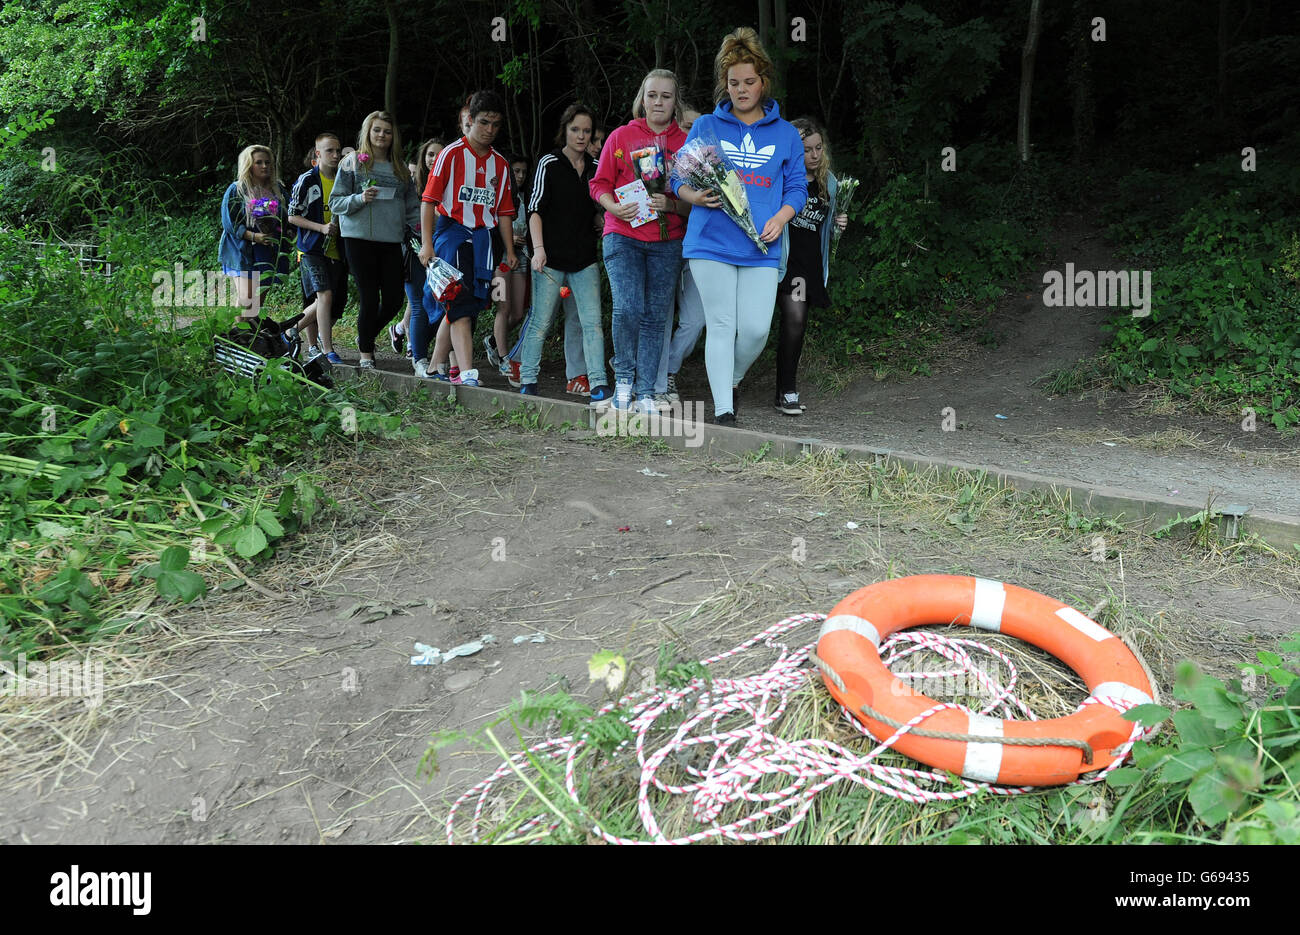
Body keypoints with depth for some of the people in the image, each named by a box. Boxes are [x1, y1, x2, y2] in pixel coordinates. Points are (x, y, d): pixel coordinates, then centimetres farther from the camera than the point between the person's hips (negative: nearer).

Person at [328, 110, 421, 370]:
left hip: (391, 241, 3)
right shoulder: (353, 163, 5)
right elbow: (335, 203, 3)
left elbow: (412, 205, 16)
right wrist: (360, 199, -14)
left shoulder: (400, 167, 15)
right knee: (370, 298, -5)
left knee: (394, 300, 0)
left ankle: (367, 335, 28)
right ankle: (366, 352, 13)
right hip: (359, 239, -3)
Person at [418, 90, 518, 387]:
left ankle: (437, 367, 18)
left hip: (483, 238, 5)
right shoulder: (452, 154, 0)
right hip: (452, 231, -5)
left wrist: (510, 251, 12)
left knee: (463, 306, 6)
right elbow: (429, 199, -3)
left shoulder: (500, 164, 16)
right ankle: (467, 373, -23)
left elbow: (503, 211, 19)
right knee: (460, 305, -15)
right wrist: (426, 243, -10)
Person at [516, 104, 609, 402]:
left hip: (585, 258, 4)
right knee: (541, 321, 0)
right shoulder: (549, 163, 0)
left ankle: (598, 387, -7)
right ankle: (527, 382, 13)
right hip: (551, 256, -3)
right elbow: (535, 209, -6)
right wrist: (538, 248, -17)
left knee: (592, 322, -5)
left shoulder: (595, 167, 11)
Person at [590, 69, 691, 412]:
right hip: (623, 236, -1)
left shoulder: (686, 143, 8)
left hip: (667, 242, 1)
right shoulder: (621, 136, 7)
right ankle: (624, 375, 6)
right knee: (627, 308, -17)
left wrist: (671, 204, -12)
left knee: (655, 317, 0)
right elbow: (599, 184, 9)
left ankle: (645, 391, 9)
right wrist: (615, 208, -11)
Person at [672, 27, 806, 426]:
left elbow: (797, 186, 13)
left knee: (756, 329, -5)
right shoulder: (706, 126, 9)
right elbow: (680, 179, 10)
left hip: (761, 248, 1)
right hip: (711, 241, -1)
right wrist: (697, 197, -13)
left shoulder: (786, 134, 13)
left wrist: (780, 217, -7)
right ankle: (722, 409, 2)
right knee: (721, 324, -4)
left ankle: (731, 380, 25)